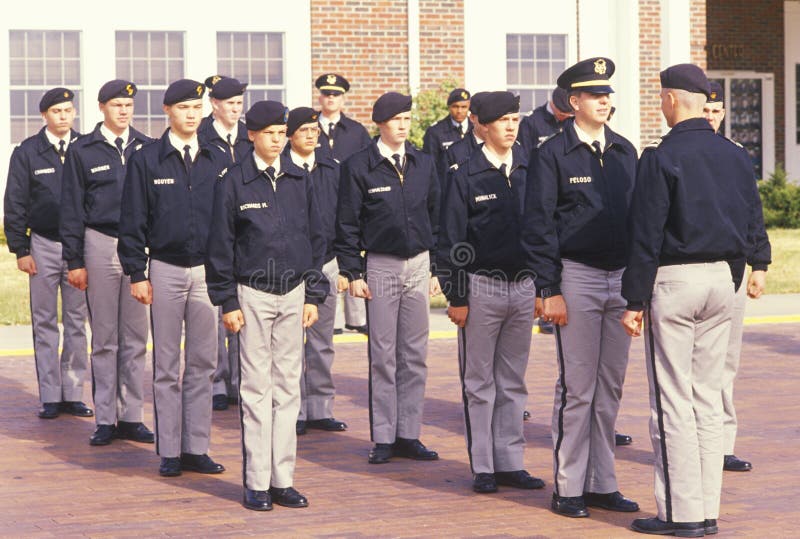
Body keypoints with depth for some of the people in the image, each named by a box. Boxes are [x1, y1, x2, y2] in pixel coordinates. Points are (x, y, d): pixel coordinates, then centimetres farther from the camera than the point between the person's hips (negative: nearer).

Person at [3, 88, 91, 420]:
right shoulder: (27, 152, 1)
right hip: (43, 245, -1)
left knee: (77, 322, 4)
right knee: (45, 322, 3)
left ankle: (73, 393, 10)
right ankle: (50, 397, 7)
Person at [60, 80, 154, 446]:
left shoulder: (147, 148, 7)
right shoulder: (82, 151, 3)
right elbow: (71, 209, 3)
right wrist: (74, 261, -1)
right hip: (100, 246, -2)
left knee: (136, 337, 4)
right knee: (104, 338, 3)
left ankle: (132, 416, 11)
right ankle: (105, 419, 9)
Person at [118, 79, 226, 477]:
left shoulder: (219, 161, 7)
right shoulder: (147, 161, 0)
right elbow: (133, 222, 0)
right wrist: (136, 274, -6)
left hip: (208, 270, 3)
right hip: (165, 269, -2)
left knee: (203, 363, 5)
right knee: (167, 365, 3)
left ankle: (196, 448, 12)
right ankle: (169, 452, 8)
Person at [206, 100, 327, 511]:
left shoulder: (299, 180, 7)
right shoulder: (233, 182, -4)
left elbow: (315, 238, 12)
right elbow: (220, 246, -2)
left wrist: (314, 294, 8)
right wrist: (227, 302, -6)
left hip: (294, 292, 4)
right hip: (253, 294, -4)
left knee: (288, 386, 5)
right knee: (257, 388, -1)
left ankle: (282, 479, 11)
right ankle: (257, 483, 3)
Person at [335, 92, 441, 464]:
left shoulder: (424, 164, 8)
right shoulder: (359, 166, -4)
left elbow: (436, 216, 13)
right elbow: (347, 224, -3)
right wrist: (352, 273, -7)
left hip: (419, 265, 4)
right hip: (380, 266, -4)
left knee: (415, 355, 5)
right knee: (383, 356, 0)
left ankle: (409, 435, 11)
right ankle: (383, 438, 7)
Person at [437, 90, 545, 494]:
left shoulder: (529, 172, 7)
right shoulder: (467, 176, -4)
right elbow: (451, 240, -4)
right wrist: (456, 297, -8)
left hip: (523, 286, 4)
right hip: (482, 286, -4)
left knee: (513, 381, 10)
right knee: (479, 382, 3)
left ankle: (510, 462, 16)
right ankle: (483, 467, 8)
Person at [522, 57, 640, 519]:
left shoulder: (625, 151, 11)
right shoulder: (552, 154, -5)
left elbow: (637, 215, 15)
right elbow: (538, 226, -7)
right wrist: (549, 291, -12)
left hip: (622, 279, 5)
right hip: (577, 277, -5)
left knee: (611, 387, 9)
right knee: (577, 388, -3)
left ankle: (602, 484, 16)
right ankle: (568, 488, 5)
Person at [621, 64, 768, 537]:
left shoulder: (662, 157, -11)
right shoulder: (736, 156, 7)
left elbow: (646, 236, -12)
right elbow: (751, 224, 12)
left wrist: (634, 301, -8)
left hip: (673, 281, -6)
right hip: (721, 280, 6)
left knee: (672, 403, -2)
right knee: (708, 399, 11)